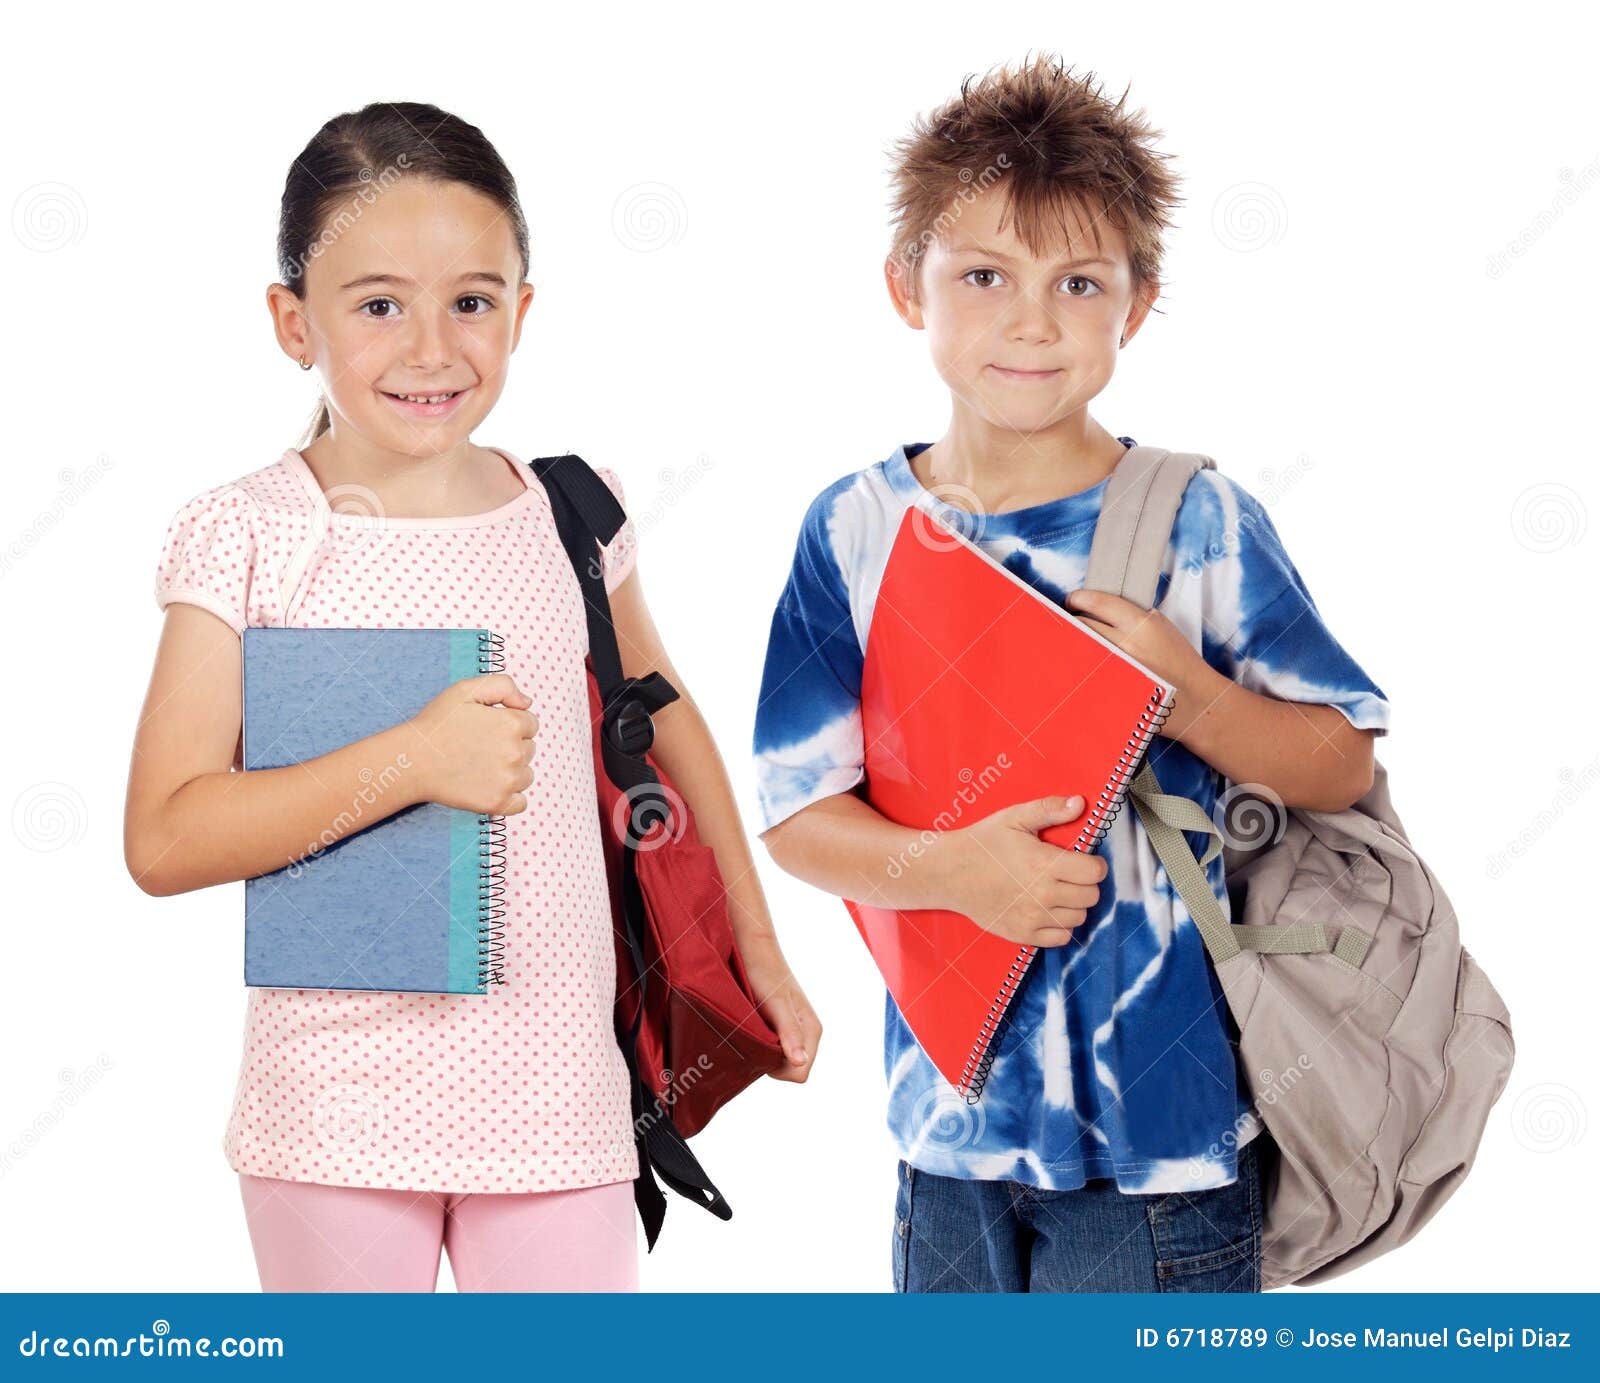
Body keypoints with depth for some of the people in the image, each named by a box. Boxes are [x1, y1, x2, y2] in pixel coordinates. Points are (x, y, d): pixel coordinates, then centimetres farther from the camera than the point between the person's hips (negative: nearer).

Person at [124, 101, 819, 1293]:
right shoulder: (246, 538, -7)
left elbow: (660, 711, 20)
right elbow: (164, 840, -11)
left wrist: (757, 948, 23)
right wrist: (415, 760, -19)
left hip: (554, 1095, 2)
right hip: (333, 1099, -2)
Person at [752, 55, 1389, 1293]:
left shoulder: (1200, 523, -6)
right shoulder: (857, 530, -1)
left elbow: (1344, 764, -1)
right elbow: (796, 809, -3)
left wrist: (1191, 697, -18)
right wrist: (948, 868, -20)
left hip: (1161, 1113, -3)